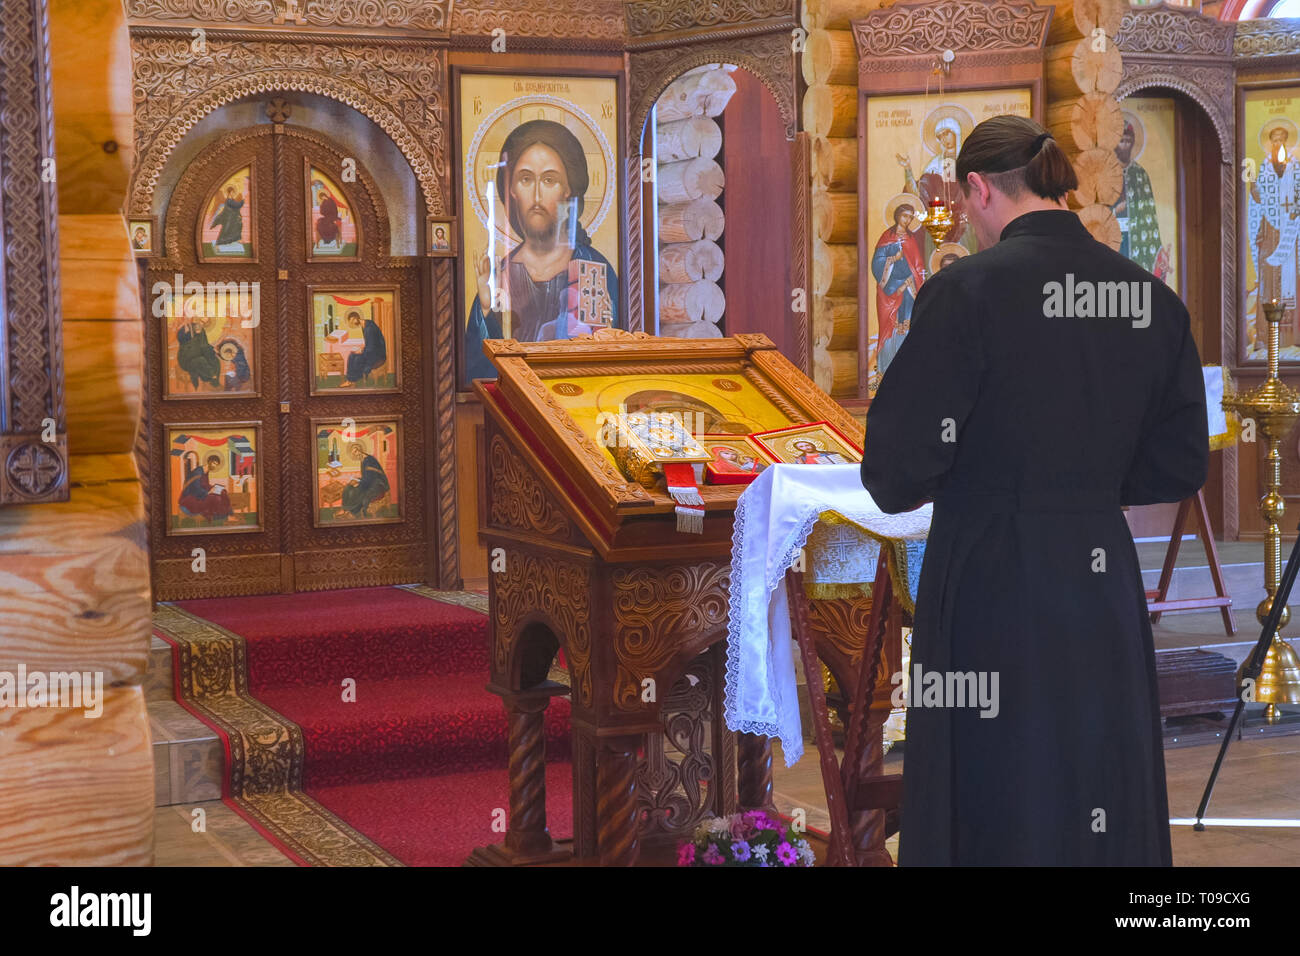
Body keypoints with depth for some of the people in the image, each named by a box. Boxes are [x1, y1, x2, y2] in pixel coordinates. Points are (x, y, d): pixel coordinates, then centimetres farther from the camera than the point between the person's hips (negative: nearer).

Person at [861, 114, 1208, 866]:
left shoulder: (968, 291, -14)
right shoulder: (1153, 298, 2)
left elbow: (898, 468, -15)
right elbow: (1179, 465, 7)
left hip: (994, 586, -5)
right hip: (1105, 579, 5)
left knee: (1000, 814, 7)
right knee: (1105, 809, 16)